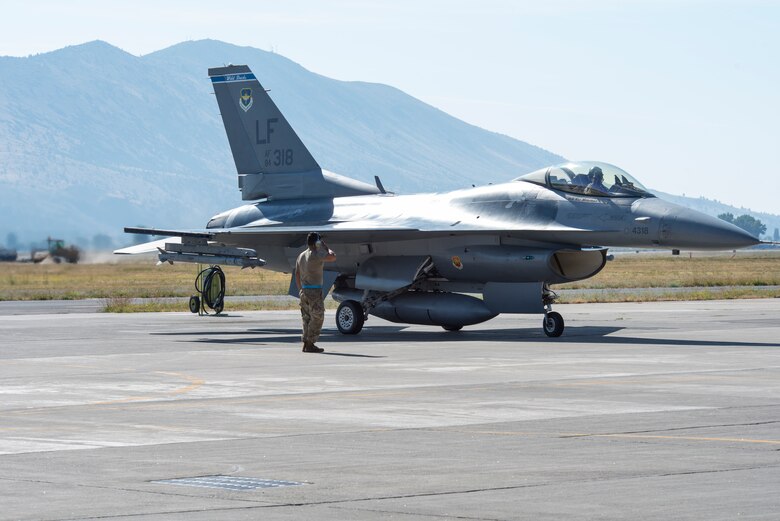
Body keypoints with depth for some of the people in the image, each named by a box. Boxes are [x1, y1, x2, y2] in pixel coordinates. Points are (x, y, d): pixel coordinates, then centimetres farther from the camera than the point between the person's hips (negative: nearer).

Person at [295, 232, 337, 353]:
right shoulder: (316, 255, -13)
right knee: (317, 318, -3)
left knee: (307, 318, 13)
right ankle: (310, 344, -5)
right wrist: (326, 248, -3)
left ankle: (306, 343, 13)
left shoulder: (301, 256, 12)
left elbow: (297, 275, 15)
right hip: (314, 290, -8)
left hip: (304, 290, 8)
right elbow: (332, 257, -22)